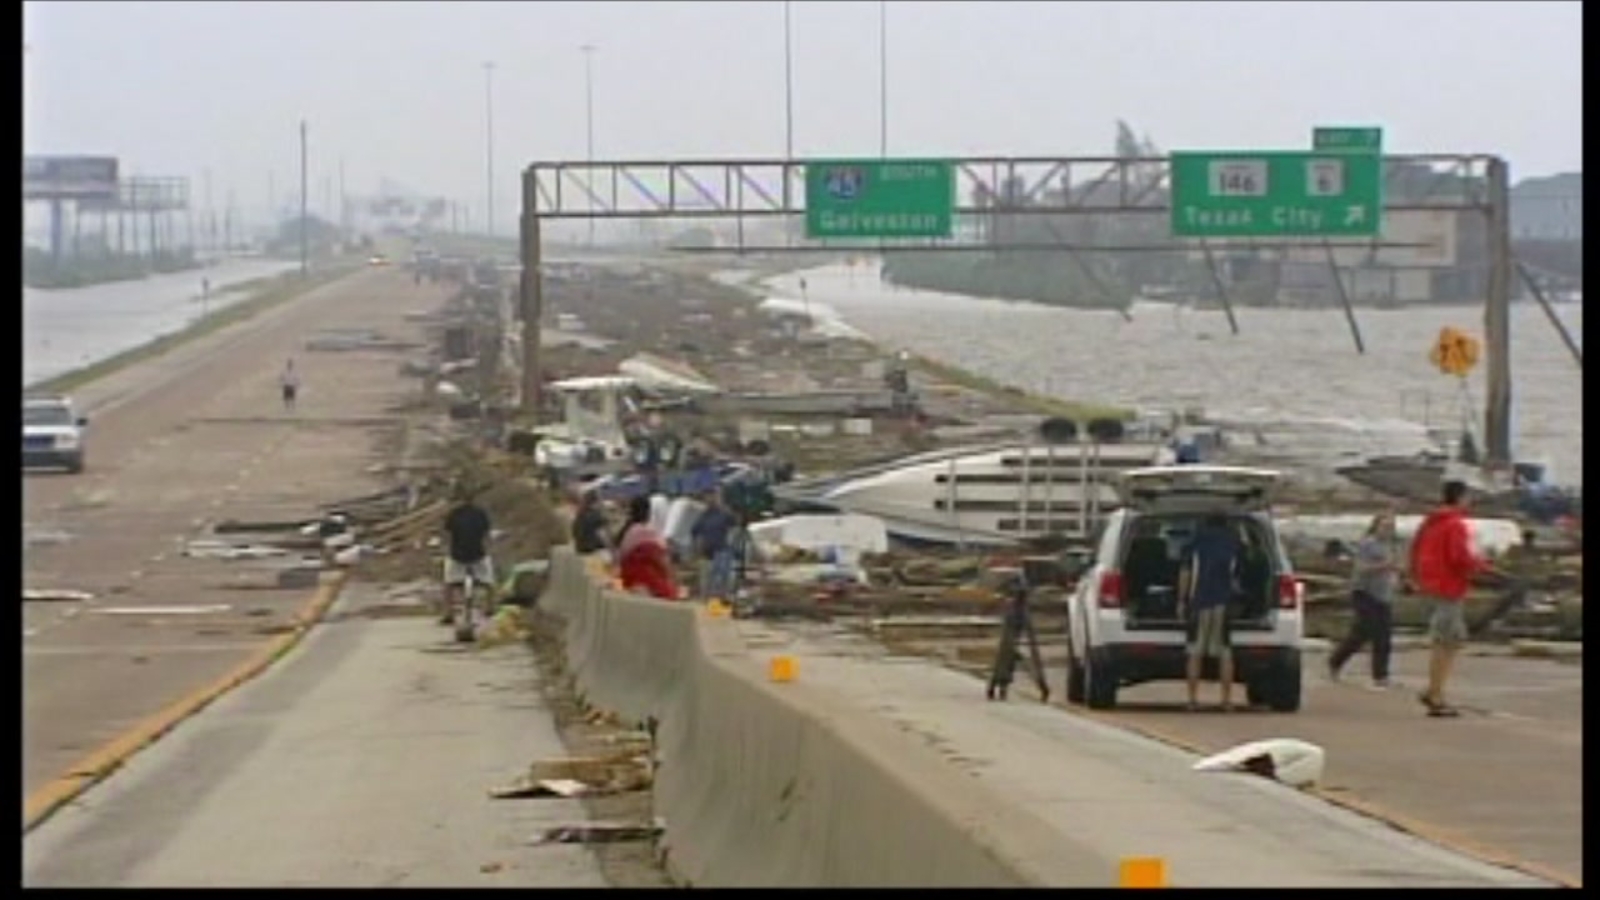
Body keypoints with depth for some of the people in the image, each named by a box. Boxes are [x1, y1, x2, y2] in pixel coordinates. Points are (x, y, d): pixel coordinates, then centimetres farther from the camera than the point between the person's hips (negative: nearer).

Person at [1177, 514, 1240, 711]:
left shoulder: (1197, 541, 9)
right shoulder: (1233, 544, 13)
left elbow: (1185, 573, 5)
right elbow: (1236, 578, 12)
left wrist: (1182, 600, 8)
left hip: (1200, 600, -1)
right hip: (1225, 602, 1)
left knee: (1195, 652, 4)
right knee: (1225, 653, 3)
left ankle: (1193, 699, -1)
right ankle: (1227, 700, -2)